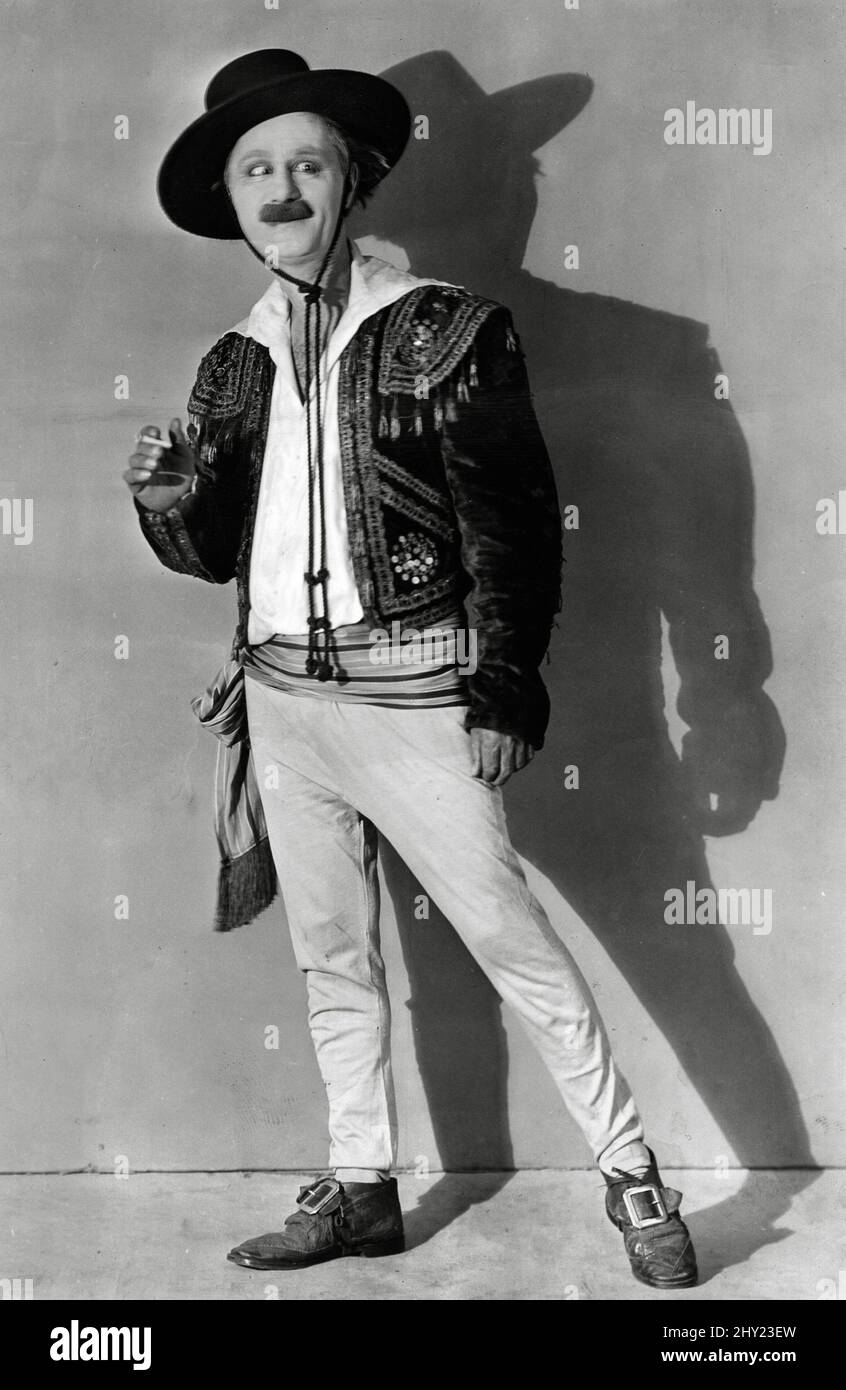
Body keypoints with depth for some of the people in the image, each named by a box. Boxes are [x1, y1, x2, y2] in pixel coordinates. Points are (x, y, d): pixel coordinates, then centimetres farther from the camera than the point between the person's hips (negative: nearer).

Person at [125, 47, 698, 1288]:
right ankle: (361, 1189, 27)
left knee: (514, 944, 0)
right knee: (333, 963, 14)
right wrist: (167, 500, -7)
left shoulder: (445, 330, -6)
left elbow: (512, 521, -8)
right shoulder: (236, 366, 9)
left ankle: (630, 1176, 14)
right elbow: (220, 552, 14)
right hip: (281, 703, 6)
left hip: (414, 697, -5)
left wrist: (503, 690, -14)